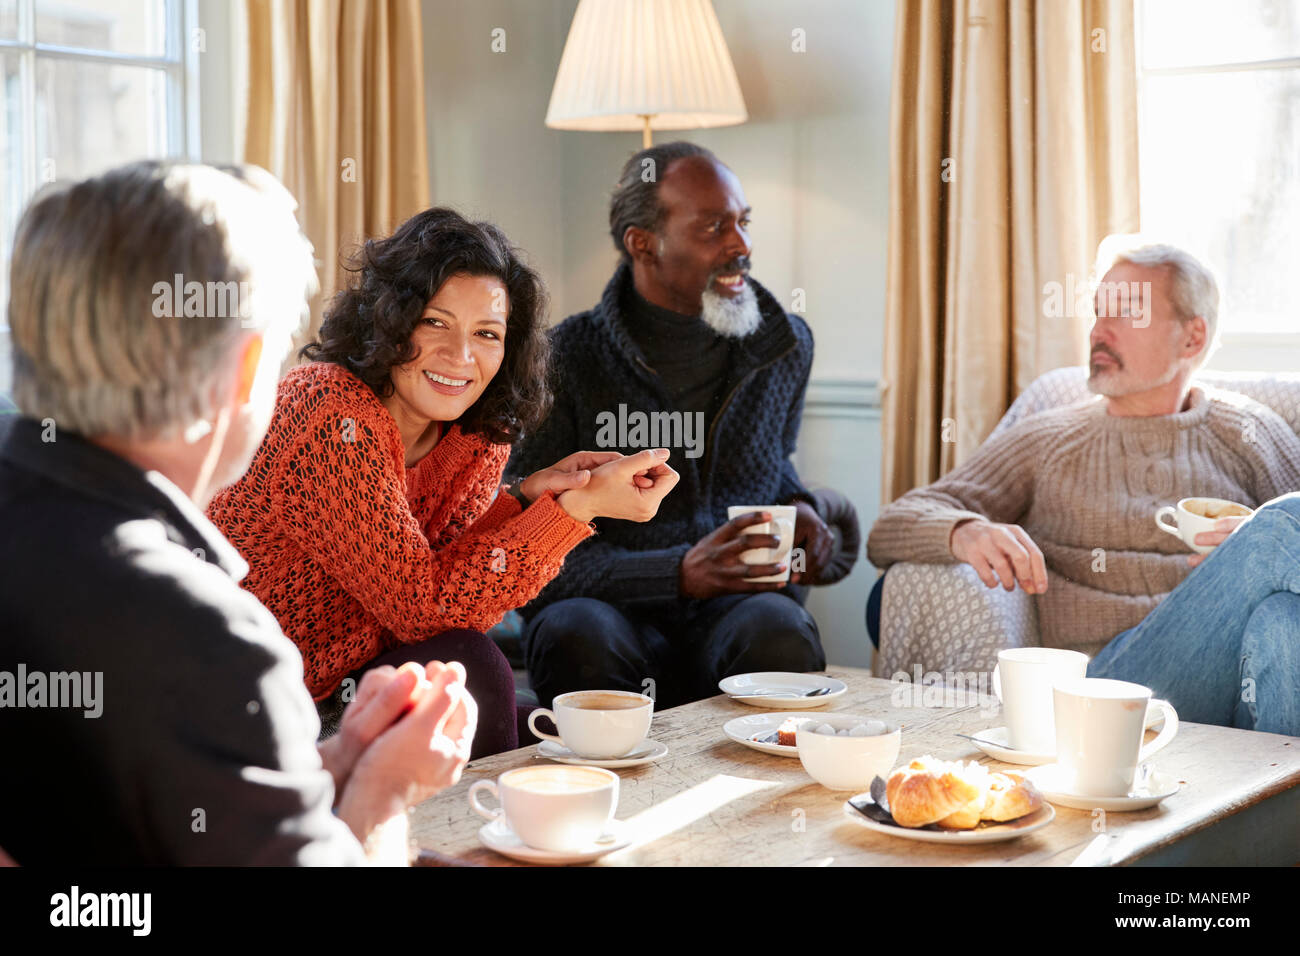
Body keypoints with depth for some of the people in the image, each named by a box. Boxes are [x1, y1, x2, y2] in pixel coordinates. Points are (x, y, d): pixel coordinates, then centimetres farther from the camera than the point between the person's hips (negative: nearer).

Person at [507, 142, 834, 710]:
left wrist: (797, 508, 8)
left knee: (780, 634, -34)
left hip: (738, 603, 3)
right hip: (615, 608, -2)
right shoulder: (564, 360, -5)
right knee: (578, 637, -38)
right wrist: (681, 573, -21)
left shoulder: (786, 345, 10)